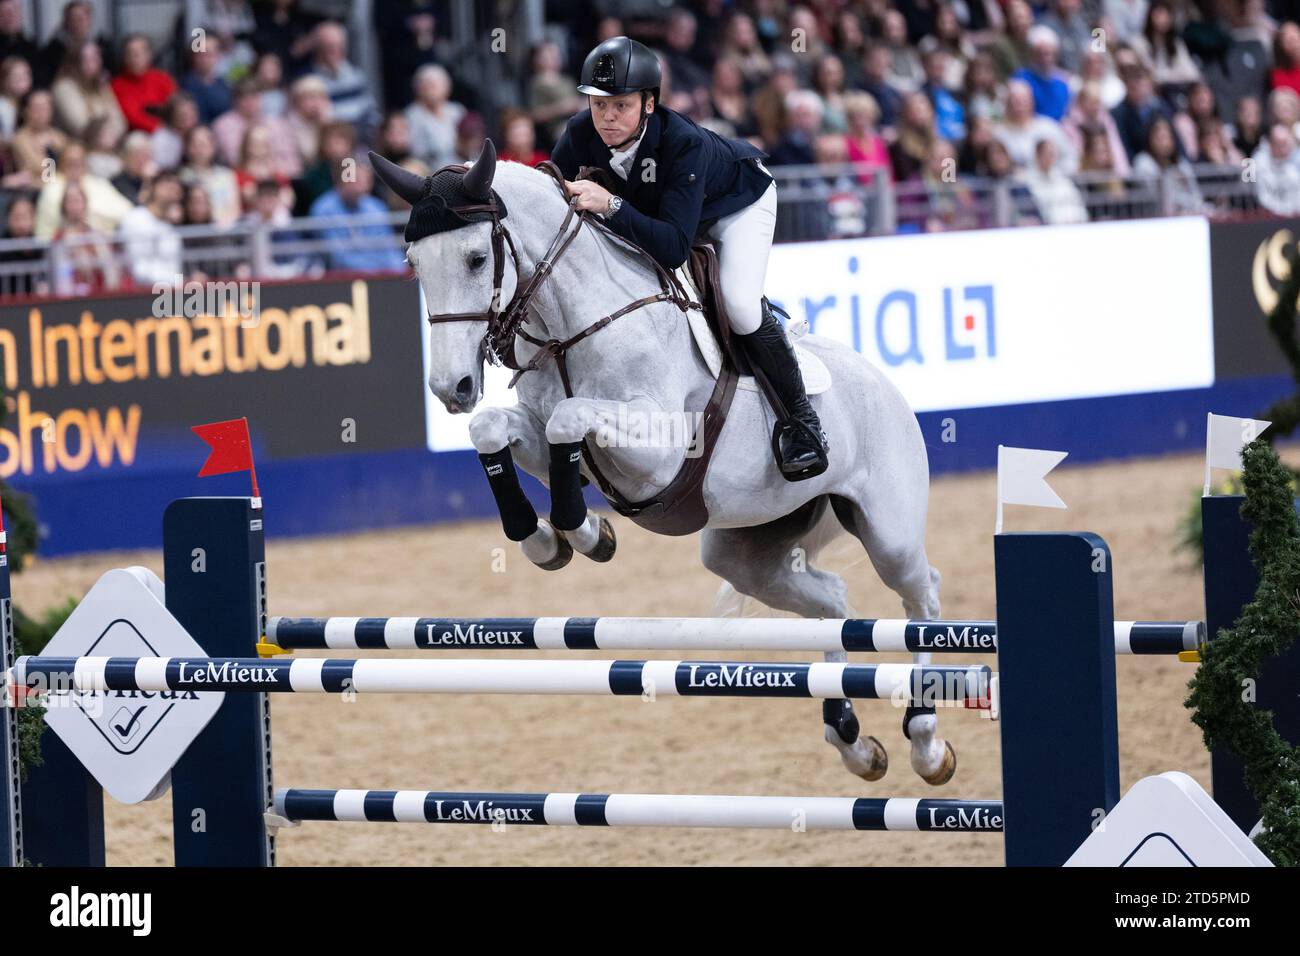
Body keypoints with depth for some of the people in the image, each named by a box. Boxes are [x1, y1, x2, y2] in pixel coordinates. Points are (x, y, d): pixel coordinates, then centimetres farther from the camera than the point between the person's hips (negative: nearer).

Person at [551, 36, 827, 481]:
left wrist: (610, 205, -59)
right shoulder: (582, 135, -29)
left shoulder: (684, 143, -43)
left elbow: (673, 248, -49)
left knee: (739, 303, -26)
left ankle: (799, 414, -8)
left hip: (740, 198, -6)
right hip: (656, 205, 6)